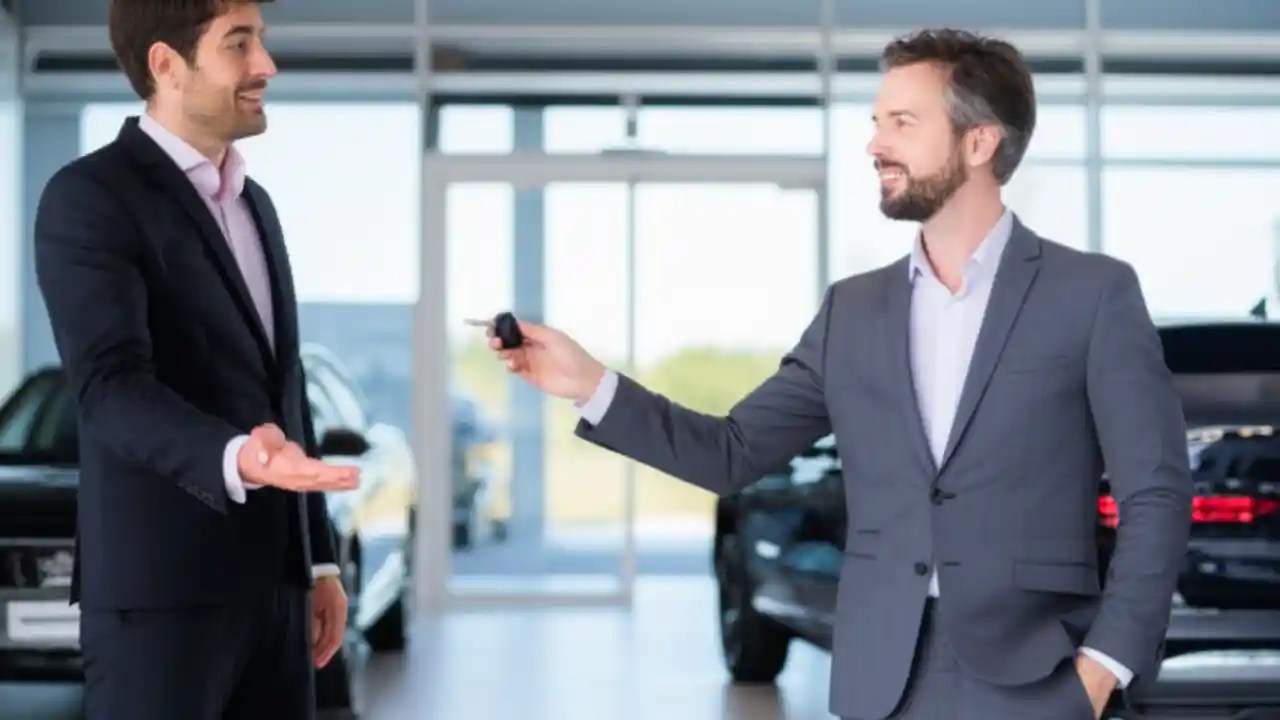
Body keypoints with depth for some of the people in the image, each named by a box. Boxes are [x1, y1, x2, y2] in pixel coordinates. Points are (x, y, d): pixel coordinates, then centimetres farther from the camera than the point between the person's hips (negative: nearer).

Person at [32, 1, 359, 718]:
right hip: (160, 587, -7)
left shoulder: (255, 203, 17)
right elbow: (112, 385, -20)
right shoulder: (90, 197, -8)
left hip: (272, 582, 7)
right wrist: (236, 461, -37)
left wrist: (319, 557, 17)